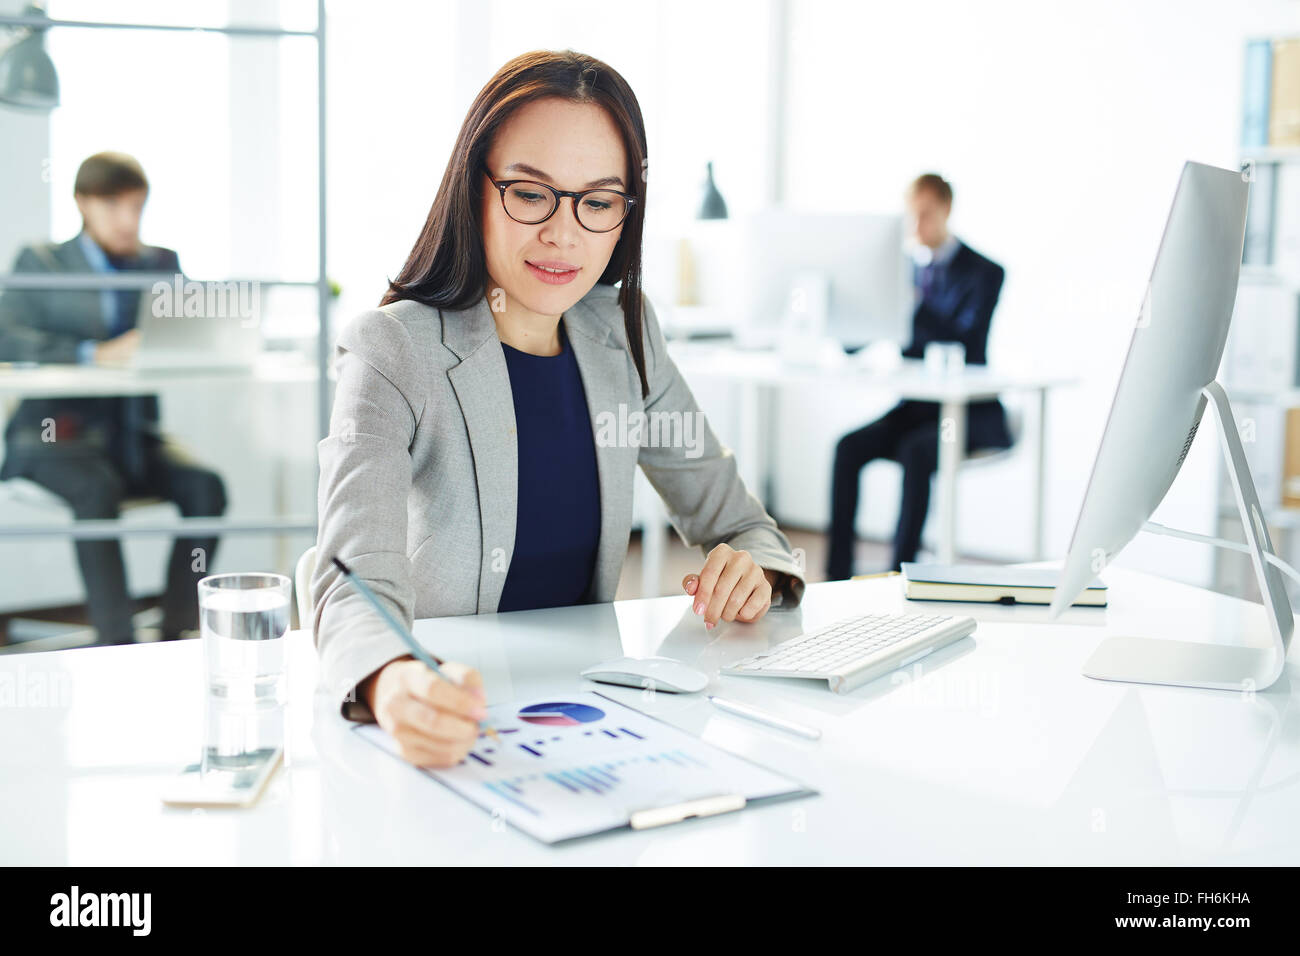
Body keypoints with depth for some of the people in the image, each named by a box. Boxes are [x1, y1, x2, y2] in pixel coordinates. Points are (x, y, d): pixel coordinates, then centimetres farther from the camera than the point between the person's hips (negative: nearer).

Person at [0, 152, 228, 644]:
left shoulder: (162, 263, 17)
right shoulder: (40, 262, 7)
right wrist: (95, 355, -26)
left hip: (133, 433, 3)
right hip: (56, 431, -3)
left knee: (205, 485, -24)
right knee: (97, 490, -34)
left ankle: (176, 635, -18)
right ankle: (117, 645, -31)